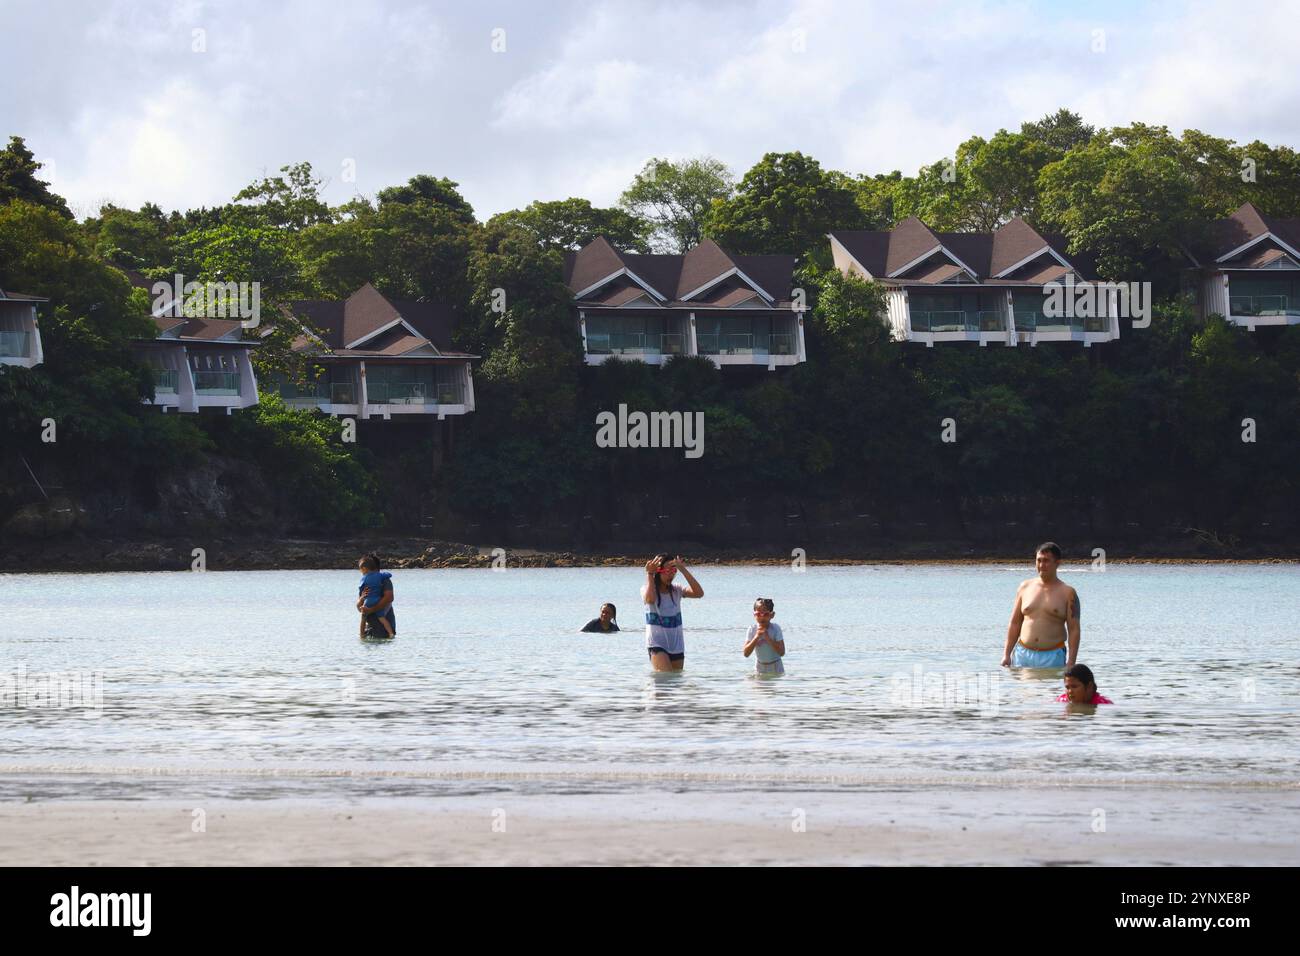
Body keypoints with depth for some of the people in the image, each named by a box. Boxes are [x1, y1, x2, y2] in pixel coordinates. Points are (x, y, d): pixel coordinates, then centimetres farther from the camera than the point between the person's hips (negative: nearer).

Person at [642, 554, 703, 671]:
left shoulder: (676, 591, 5)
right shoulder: (647, 589, -4)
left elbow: (699, 593, -11)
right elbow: (649, 599, -29)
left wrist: (683, 569, -13)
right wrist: (649, 574, -21)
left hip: (677, 645, 5)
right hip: (657, 644, -5)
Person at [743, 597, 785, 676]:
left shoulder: (775, 628, -17)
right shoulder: (752, 629, -12)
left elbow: (782, 653, -23)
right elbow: (746, 654, -17)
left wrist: (768, 638, -31)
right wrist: (756, 637, -28)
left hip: (775, 667, -1)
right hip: (760, 667, 1)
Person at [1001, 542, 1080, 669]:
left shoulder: (1067, 593, 2)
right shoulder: (1025, 587, 12)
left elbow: (1074, 630, -2)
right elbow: (1015, 624, 16)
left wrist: (1071, 663, -10)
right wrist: (1006, 654, 10)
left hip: (1052, 658, -3)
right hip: (1023, 654, 3)